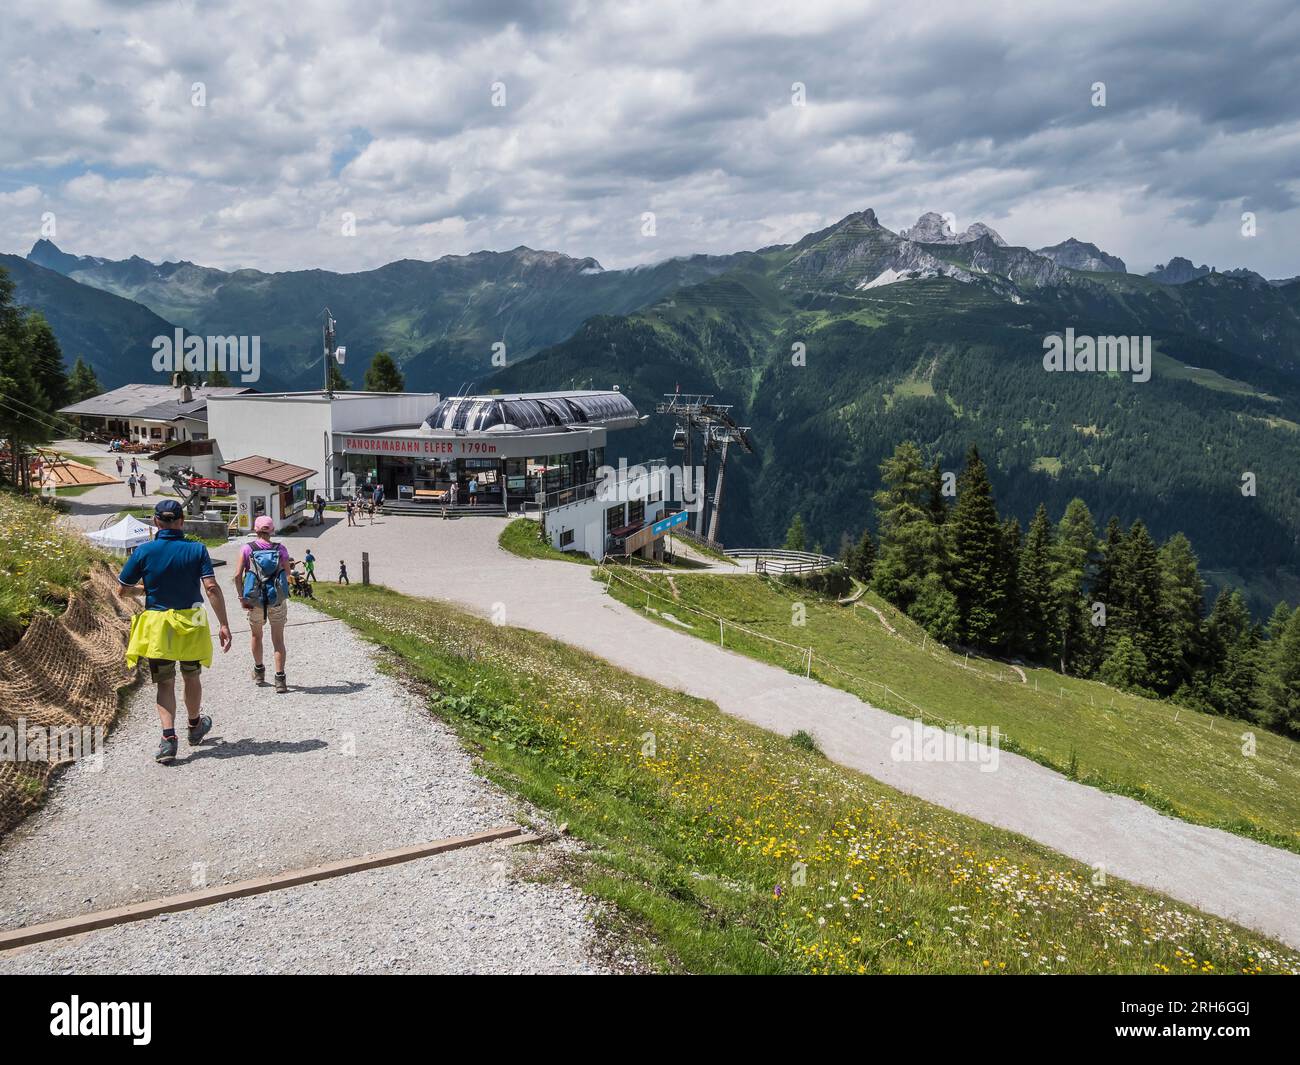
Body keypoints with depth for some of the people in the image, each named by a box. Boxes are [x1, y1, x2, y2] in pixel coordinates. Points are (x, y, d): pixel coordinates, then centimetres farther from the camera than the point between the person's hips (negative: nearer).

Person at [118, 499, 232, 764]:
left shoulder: (144, 551, -6)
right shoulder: (197, 550, -7)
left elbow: (122, 590, -1)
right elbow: (212, 588, -14)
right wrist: (224, 625, -13)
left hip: (157, 625, -1)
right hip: (192, 624, 1)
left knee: (165, 683, 6)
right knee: (191, 677, 20)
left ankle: (168, 736, -12)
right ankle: (195, 727, 39)